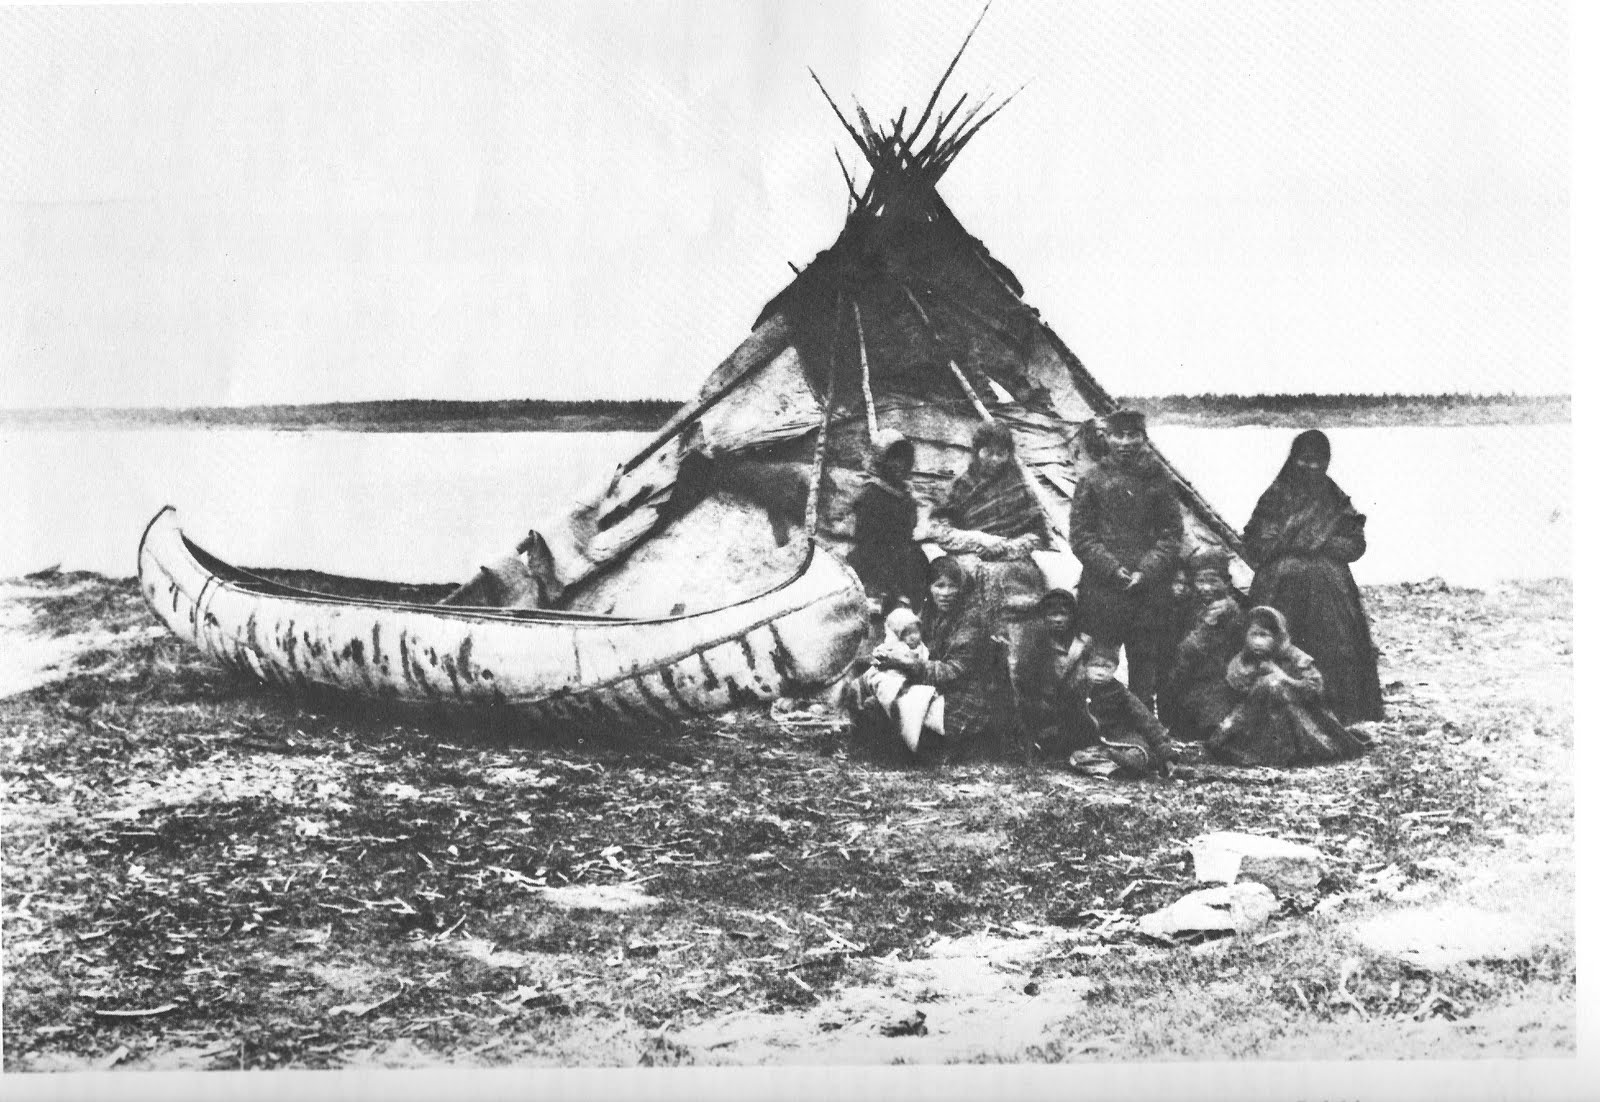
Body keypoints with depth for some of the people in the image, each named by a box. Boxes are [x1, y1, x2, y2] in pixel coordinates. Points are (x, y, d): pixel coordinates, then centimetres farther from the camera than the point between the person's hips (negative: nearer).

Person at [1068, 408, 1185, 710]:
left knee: (1146, 665, 5)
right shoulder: (1093, 479, 4)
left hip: (1150, 589, 1)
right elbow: (1080, 535, 0)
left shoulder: (1158, 479, 7)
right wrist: (1112, 568, -12)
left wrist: (1147, 570, -10)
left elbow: (1172, 531, 4)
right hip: (1102, 589, -1)